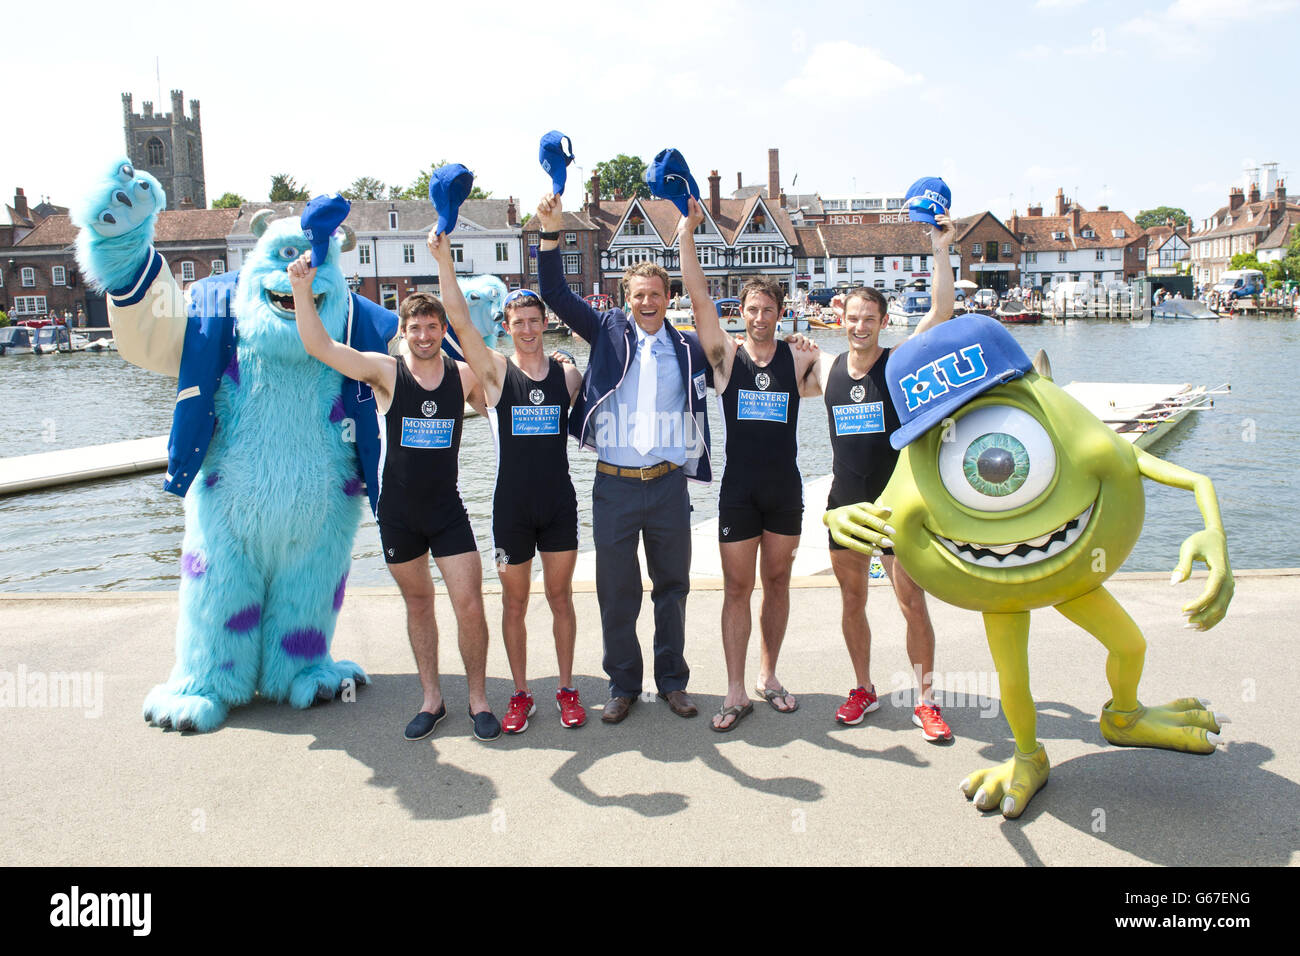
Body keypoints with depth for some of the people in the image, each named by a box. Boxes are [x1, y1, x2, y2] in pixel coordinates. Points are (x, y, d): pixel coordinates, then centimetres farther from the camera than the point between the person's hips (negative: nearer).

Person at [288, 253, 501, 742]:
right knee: (418, 603, 13)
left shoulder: (464, 375, 0)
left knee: (470, 605, -5)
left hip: (448, 509, 0)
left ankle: (478, 700, 13)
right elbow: (318, 345, -13)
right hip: (398, 511, 0)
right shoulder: (385, 372, -5)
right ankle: (431, 699, 27)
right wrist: (302, 289, -21)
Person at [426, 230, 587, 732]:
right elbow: (460, 322, -15)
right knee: (514, 603, 8)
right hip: (512, 504, -1)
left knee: (560, 597, 10)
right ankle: (521, 695, 22)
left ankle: (567, 690, 23)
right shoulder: (496, 371, -2)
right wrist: (445, 261, -22)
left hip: (559, 502, 1)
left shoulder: (569, 375, 5)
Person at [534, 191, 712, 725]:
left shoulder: (688, 348, 8)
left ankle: (672, 680, 26)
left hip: (668, 484, 1)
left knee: (672, 586, 11)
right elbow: (556, 295, 0)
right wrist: (551, 235, -9)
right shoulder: (609, 333, 5)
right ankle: (623, 685, 21)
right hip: (614, 484, -1)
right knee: (616, 591, 6)